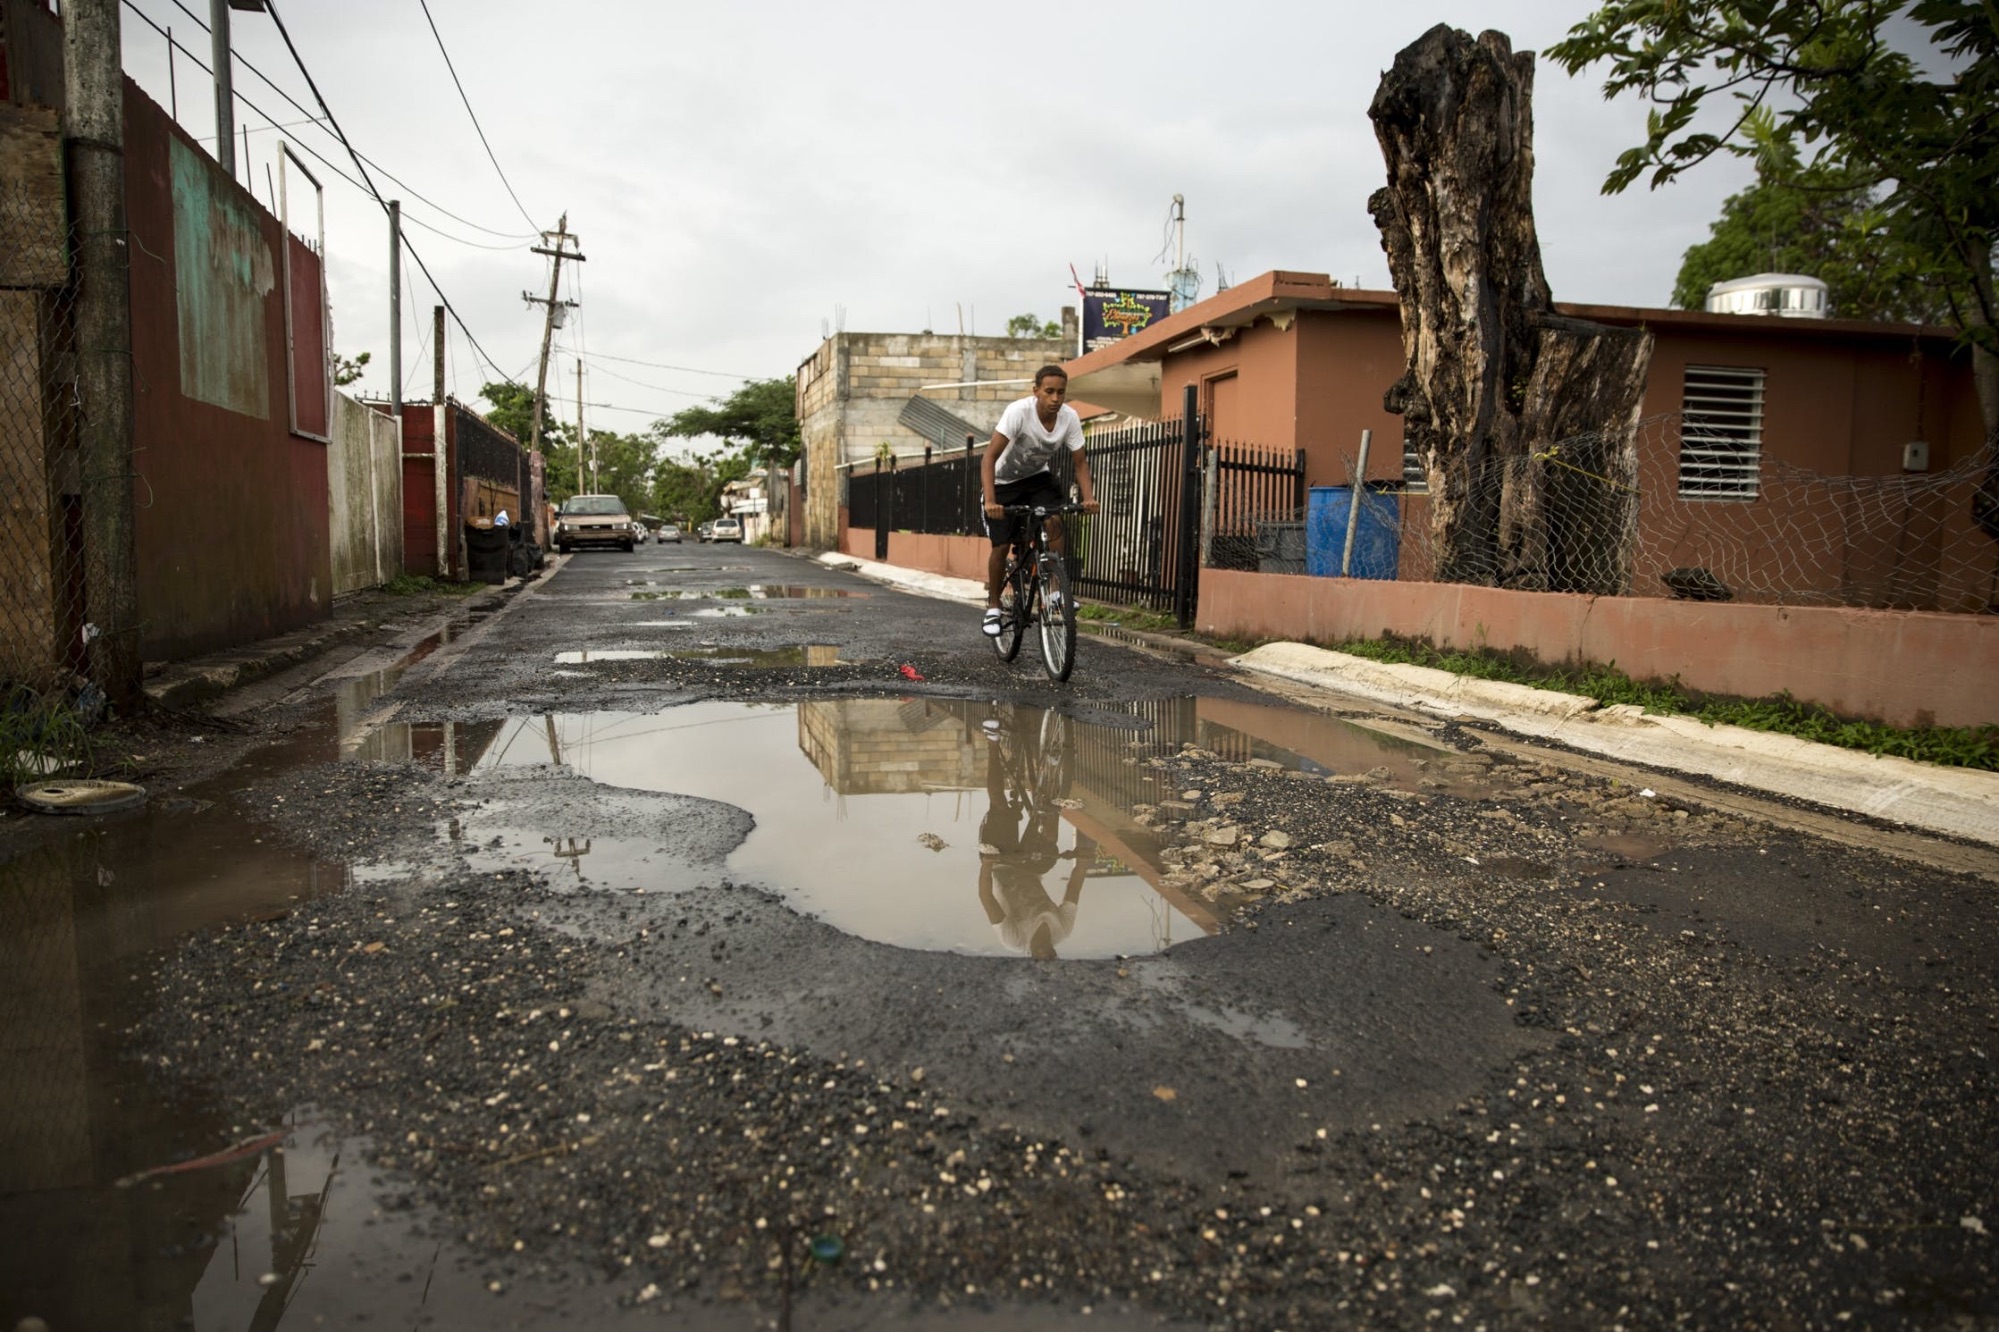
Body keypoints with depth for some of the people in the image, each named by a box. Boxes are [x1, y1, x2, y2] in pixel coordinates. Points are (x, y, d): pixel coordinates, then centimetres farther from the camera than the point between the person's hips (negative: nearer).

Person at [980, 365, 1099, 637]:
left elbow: (1080, 462, -11)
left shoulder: (1070, 418, -19)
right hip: (1004, 481, -3)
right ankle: (993, 606, 14)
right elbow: (990, 457, -35)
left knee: (1054, 522, -24)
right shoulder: (1018, 411, -31)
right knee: (1001, 546, -6)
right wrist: (990, 501, -46)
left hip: (1037, 477, 3)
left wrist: (1089, 497, -28)